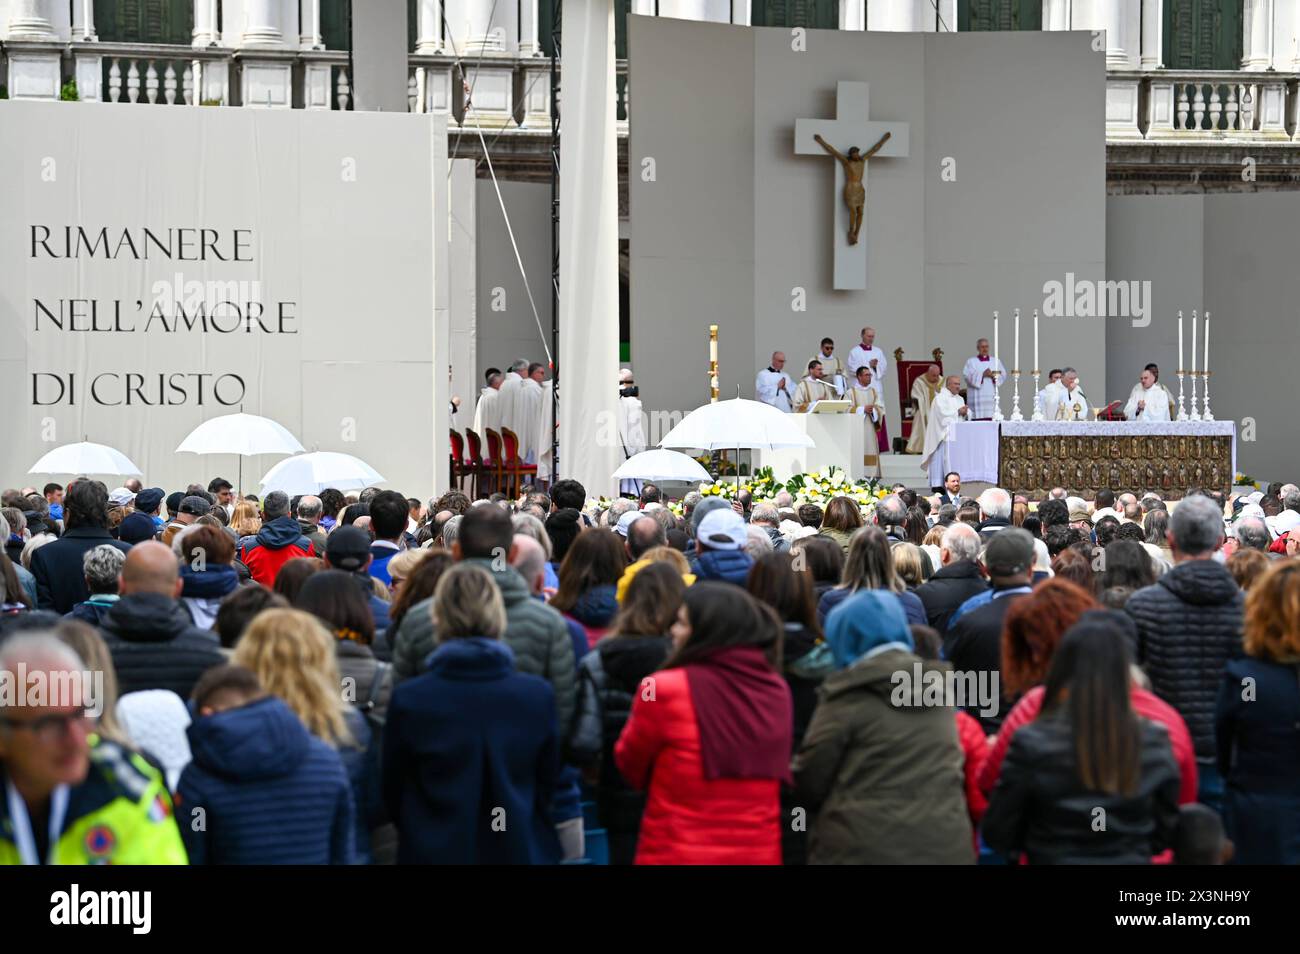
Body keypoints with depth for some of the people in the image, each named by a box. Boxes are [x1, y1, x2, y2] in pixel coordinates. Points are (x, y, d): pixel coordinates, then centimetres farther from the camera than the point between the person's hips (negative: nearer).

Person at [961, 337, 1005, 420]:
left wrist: (993, 375, -12)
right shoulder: (971, 361, 9)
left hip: (992, 397, 2)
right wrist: (982, 375, -16)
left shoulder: (996, 361, 17)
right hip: (977, 399, -2)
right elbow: (967, 376, -6)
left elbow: (1003, 375, 8)